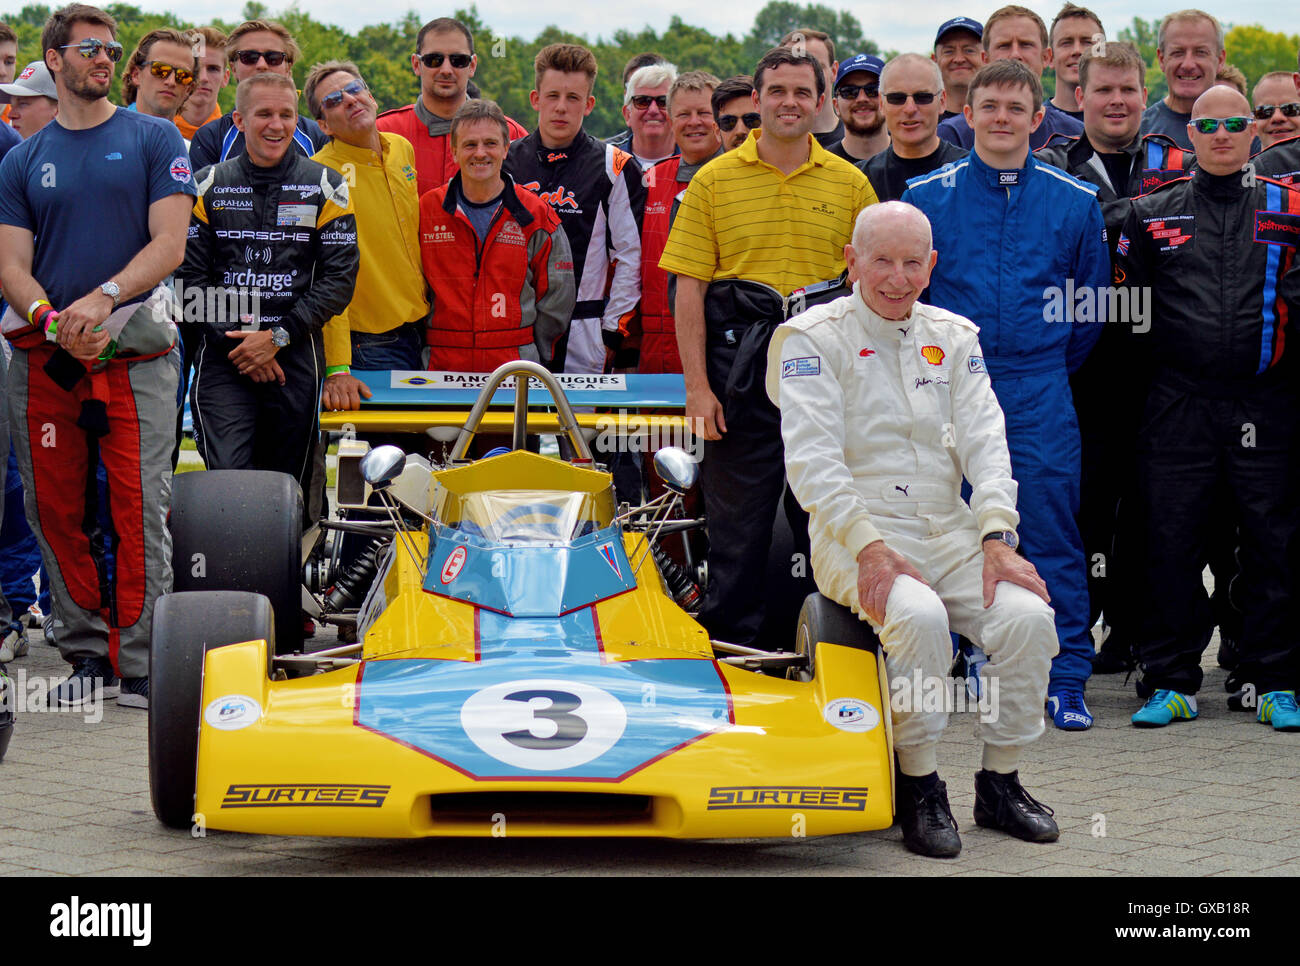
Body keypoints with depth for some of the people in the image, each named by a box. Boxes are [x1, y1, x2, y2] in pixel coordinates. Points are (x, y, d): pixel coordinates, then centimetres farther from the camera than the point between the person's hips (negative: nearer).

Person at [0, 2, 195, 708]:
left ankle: (138, 663, -4)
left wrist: (104, 299, -16)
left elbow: (169, 245, -2)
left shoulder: (154, 140, 7)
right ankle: (87, 654, 14)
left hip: (134, 351, -3)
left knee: (139, 509, -8)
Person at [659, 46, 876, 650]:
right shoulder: (714, 180, 4)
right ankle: (729, 647, 13)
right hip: (739, 363, -1)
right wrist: (697, 385, -7)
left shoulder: (850, 183, 9)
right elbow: (690, 287, 0)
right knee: (736, 513, 4)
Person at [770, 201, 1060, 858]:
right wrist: (868, 546, -23)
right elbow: (812, 461, -11)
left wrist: (997, 538, -11)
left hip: (950, 531, 5)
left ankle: (1000, 783, -3)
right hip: (853, 534, -4)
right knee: (919, 616, -34)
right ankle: (920, 789, -16)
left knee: (1029, 615, -22)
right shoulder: (814, 338, -1)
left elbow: (984, 441, 5)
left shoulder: (954, 337, 14)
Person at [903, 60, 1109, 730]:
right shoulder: (926, 197, 3)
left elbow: (1093, 300, 13)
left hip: (1039, 395, 0)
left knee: (1050, 530, -2)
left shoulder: (1074, 202, 5)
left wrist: (1053, 365, 11)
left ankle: (1066, 678, 5)